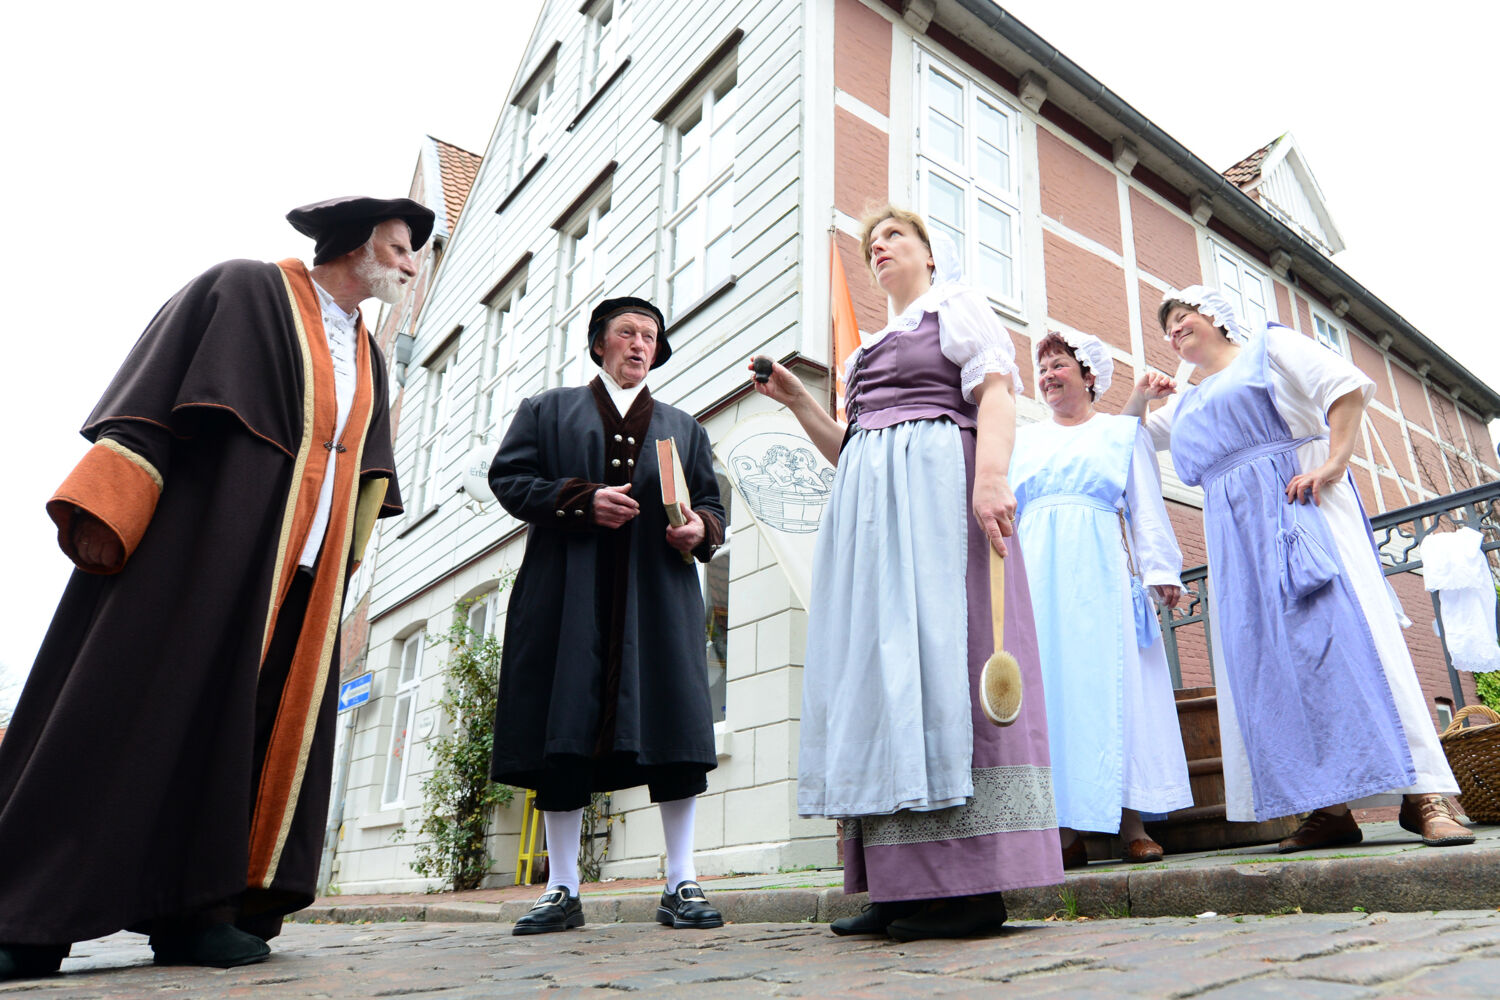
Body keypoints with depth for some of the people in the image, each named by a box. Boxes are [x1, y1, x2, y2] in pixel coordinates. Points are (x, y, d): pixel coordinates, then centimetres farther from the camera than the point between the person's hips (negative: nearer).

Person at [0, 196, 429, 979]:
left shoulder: (366, 357, 20)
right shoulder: (247, 291, 2)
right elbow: (157, 392, -7)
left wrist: (336, 580, 15)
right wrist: (106, 513, -17)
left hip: (300, 575, 6)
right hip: (201, 548, -6)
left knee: (255, 730, 1)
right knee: (133, 708, -6)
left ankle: (191, 911, 7)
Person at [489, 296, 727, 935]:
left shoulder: (683, 427, 24)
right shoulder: (548, 410, 19)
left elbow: (713, 506, 17)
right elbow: (508, 477, 6)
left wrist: (700, 531, -7)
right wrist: (583, 500, -10)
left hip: (658, 594, 1)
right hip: (567, 595, 0)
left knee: (671, 732, -9)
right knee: (562, 737, -1)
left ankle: (681, 884, -2)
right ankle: (563, 890, 8)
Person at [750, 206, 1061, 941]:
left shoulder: (958, 305, 12)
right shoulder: (871, 346, 30)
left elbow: (996, 393, -5)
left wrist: (990, 475, -22)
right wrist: (796, 400, 13)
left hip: (937, 481, -7)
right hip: (871, 505, 7)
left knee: (939, 649, -16)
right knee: (880, 666, -1)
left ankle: (972, 887, -13)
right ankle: (904, 886, 1)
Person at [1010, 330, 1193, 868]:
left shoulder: (1124, 432, 17)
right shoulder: (1022, 439, 23)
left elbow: (1147, 508, 9)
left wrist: (1160, 571, -3)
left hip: (1103, 570, -2)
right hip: (1038, 575, 2)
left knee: (1115, 682, -7)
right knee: (1052, 687, -5)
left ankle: (1131, 825, -4)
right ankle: (1067, 832, -5)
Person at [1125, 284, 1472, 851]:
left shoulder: (1268, 346, 9)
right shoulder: (1188, 404, 25)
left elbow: (1350, 386, -3)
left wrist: (1334, 464, -15)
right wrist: (1138, 399, 14)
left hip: (1300, 507, -5)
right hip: (1236, 535, 6)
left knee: (1345, 632, -17)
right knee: (1272, 661, -5)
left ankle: (1423, 795, -15)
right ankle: (1330, 808, -5)